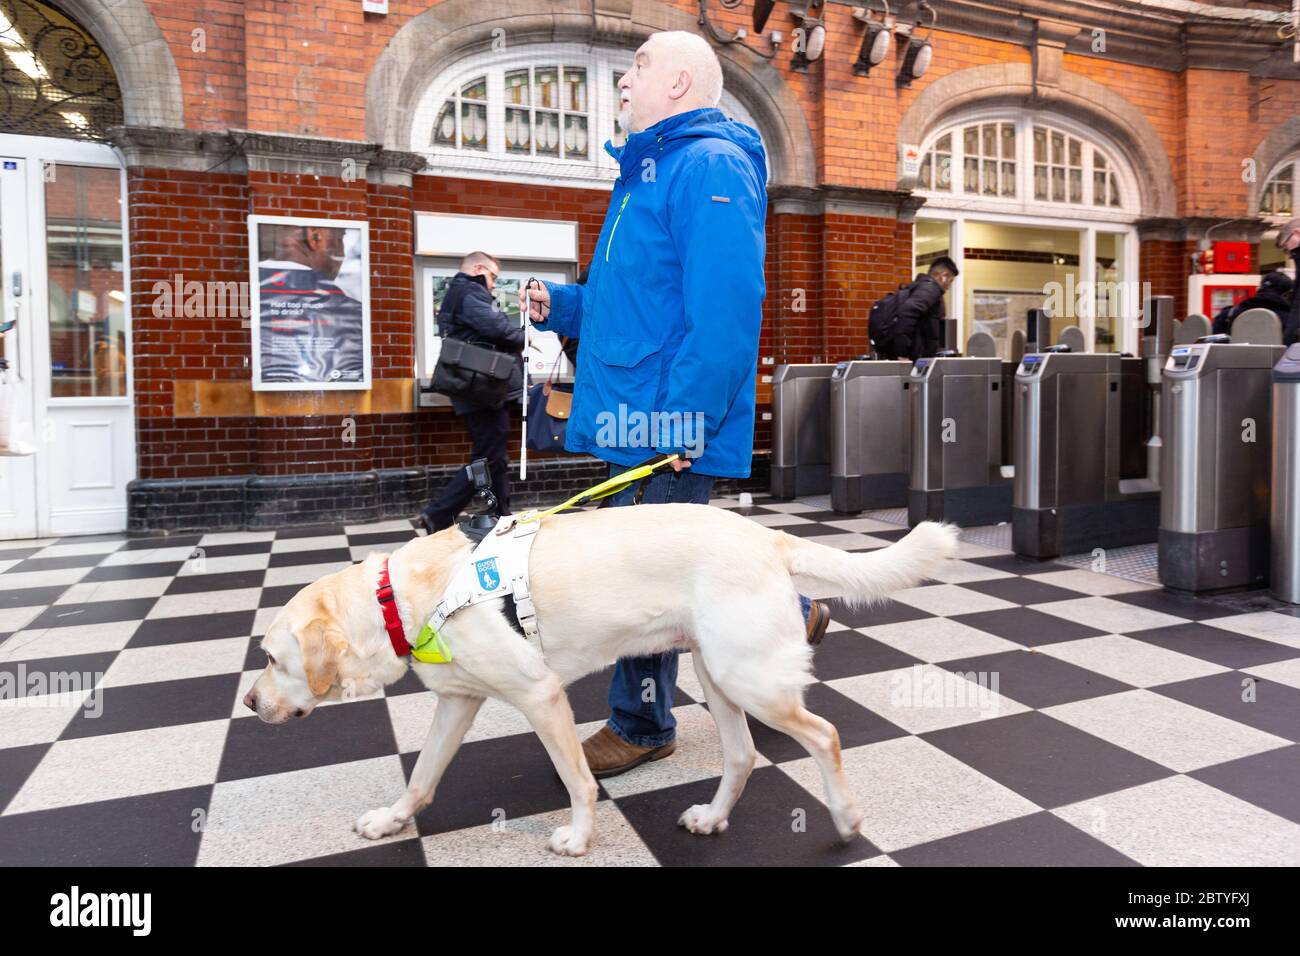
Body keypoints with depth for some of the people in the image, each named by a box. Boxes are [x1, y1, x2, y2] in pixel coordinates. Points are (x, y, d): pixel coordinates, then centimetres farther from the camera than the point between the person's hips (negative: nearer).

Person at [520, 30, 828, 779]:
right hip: (640, 418, 10)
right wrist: (562, 305, 12)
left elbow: (724, 308, -23)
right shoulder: (650, 172, 21)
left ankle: (642, 725, 20)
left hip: (671, 423, -10)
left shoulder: (709, 164, -12)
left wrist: (683, 423, -27)